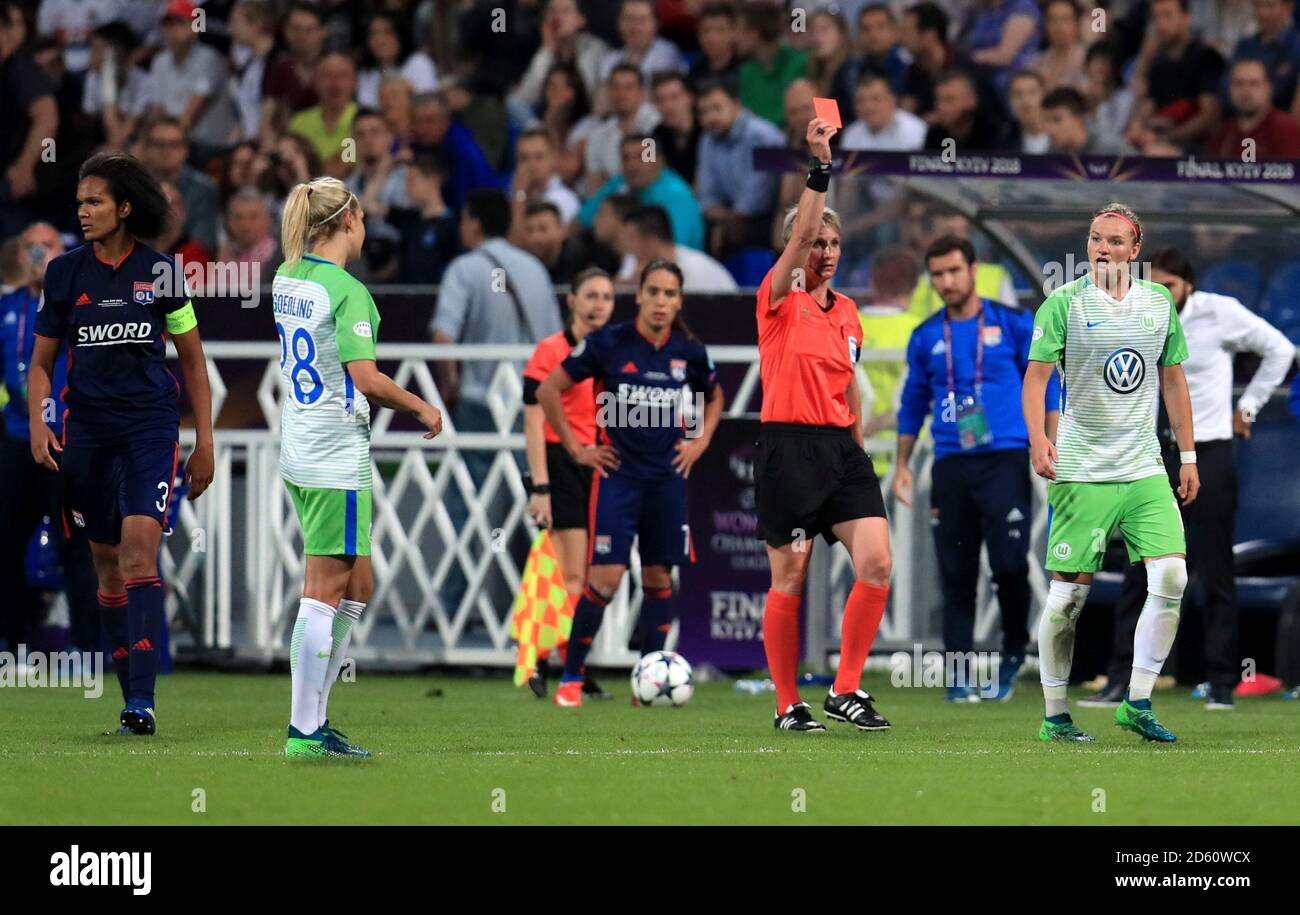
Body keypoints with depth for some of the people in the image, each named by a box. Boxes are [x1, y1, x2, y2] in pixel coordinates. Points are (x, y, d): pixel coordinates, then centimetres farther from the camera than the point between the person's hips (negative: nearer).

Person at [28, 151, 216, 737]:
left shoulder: (159, 271, 1)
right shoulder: (65, 272, 5)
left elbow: (192, 358, 10)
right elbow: (42, 360, 10)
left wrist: (204, 441, 7)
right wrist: (37, 424, -7)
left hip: (151, 425, -3)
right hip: (87, 428, 3)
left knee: (140, 548, -18)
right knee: (107, 565, 6)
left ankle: (142, 700, -23)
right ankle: (131, 695, 15)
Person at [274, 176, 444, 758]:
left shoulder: (286, 279, 10)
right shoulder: (346, 291, -15)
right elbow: (366, 379, -20)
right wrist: (421, 408, -6)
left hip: (299, 450, 9)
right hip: (337, 459, -9)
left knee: (358, 586, 14)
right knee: (325, 592, -4)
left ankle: (315, 720, 14)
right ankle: (304, 732, -2)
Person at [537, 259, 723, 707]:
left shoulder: (690, 352, 2)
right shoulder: (608, 343, -9)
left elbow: (713, 397, 24)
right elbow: (548, 390, -1)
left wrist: (700, 441, 10)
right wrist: (575, 448, -2)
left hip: (667, 477, 4)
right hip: (617, 474, -4)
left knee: (659, 576, 6)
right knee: (605, 577, -11)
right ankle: (570, 679, -1)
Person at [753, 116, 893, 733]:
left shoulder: (847, 312, 16)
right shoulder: (780, 299, -3)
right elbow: (802, 231, -19)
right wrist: (820, 164, -26)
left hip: (841, 450, 6)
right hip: (787, 447, -6)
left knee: (876, 566, -9)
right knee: (788, 582, -1)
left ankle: (846, 690, 1)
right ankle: (787, 706, 7)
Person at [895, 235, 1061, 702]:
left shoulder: (1014, 325, 4)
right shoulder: (926, 338, 12)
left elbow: (1047, 386, 5)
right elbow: (913, 403, 21)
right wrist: (902, 465, 16)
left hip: (1005, 459, -3)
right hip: (950, 466, 3)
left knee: (1010, 563, -14)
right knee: (956, 574, 0)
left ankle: (1014, 651, 8)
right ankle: (960, 673, 5)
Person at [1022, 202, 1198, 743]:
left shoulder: (1159, 303, 9)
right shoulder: (1063, 303, -3)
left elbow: (1173, 380, 17)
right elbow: (1036, 374, -5)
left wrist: (1188, 455, 15)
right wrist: (1038, 438, -21)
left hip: (1145, 468, 4)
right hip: (1082, 470, -4)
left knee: (1171, 577, -11)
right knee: (1068, 593, -3)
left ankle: (1137, 703, -1)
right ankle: (1055, 715, 8)